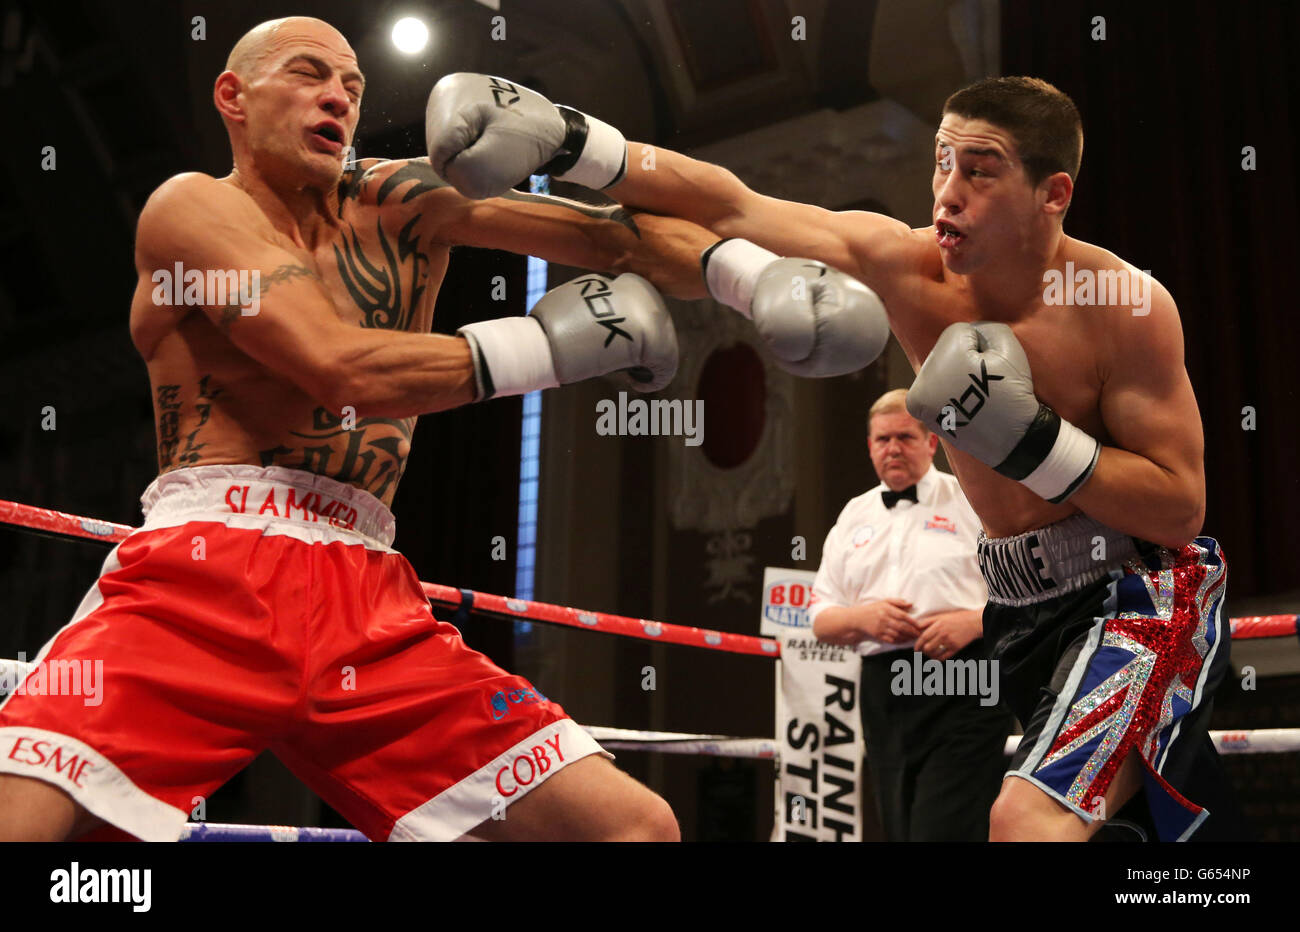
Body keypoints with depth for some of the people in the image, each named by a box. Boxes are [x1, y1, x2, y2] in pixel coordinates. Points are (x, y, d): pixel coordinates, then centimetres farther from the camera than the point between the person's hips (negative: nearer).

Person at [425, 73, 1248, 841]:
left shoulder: (1129, 305, -19)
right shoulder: (904, 266, -8)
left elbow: (1182, 508, -17)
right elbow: (727, 207, -11)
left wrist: (1031, 441, -28)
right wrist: (566, 136, -22)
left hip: (1141, 598, -5)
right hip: (1026, 608, 5)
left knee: (1026, 823, -24)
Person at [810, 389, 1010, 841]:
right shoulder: (854, 517, 18)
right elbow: (820, 619, 16)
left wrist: (972, 622, -16)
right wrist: (863, 618, -5)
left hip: (962, 693, -5)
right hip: (885, 696, 5)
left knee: (943, 830, -15)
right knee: (900, 832, 8)